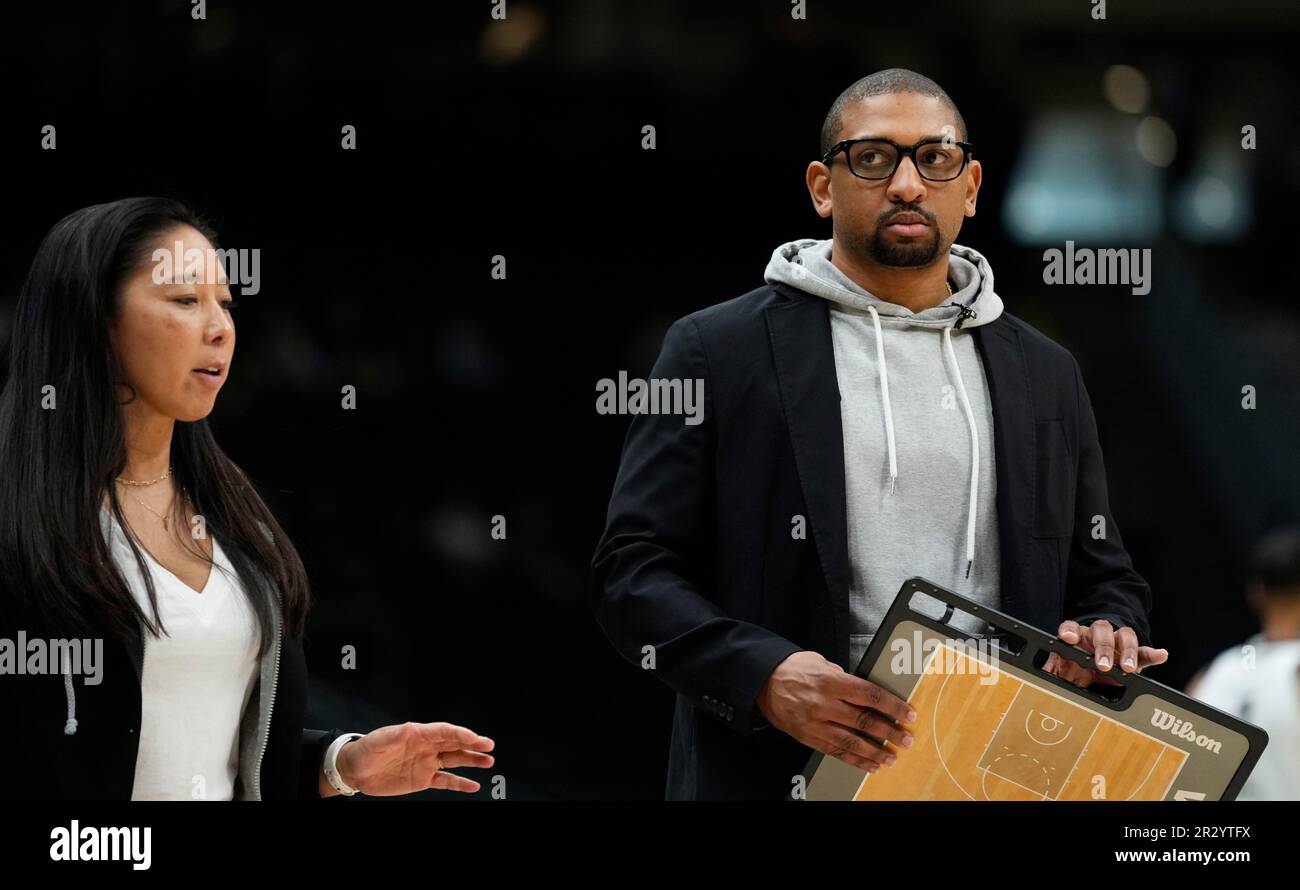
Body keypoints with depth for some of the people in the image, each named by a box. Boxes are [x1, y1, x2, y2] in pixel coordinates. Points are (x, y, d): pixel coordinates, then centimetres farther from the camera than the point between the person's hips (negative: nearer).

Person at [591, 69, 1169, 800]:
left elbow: (1105, 579, 17)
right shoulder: (719, 351, 1)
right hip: (781, 774, -3)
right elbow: (635, 570, -3)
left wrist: (1107, 637, -7)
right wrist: (763, 676, -20)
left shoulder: (1047, 375, 13)